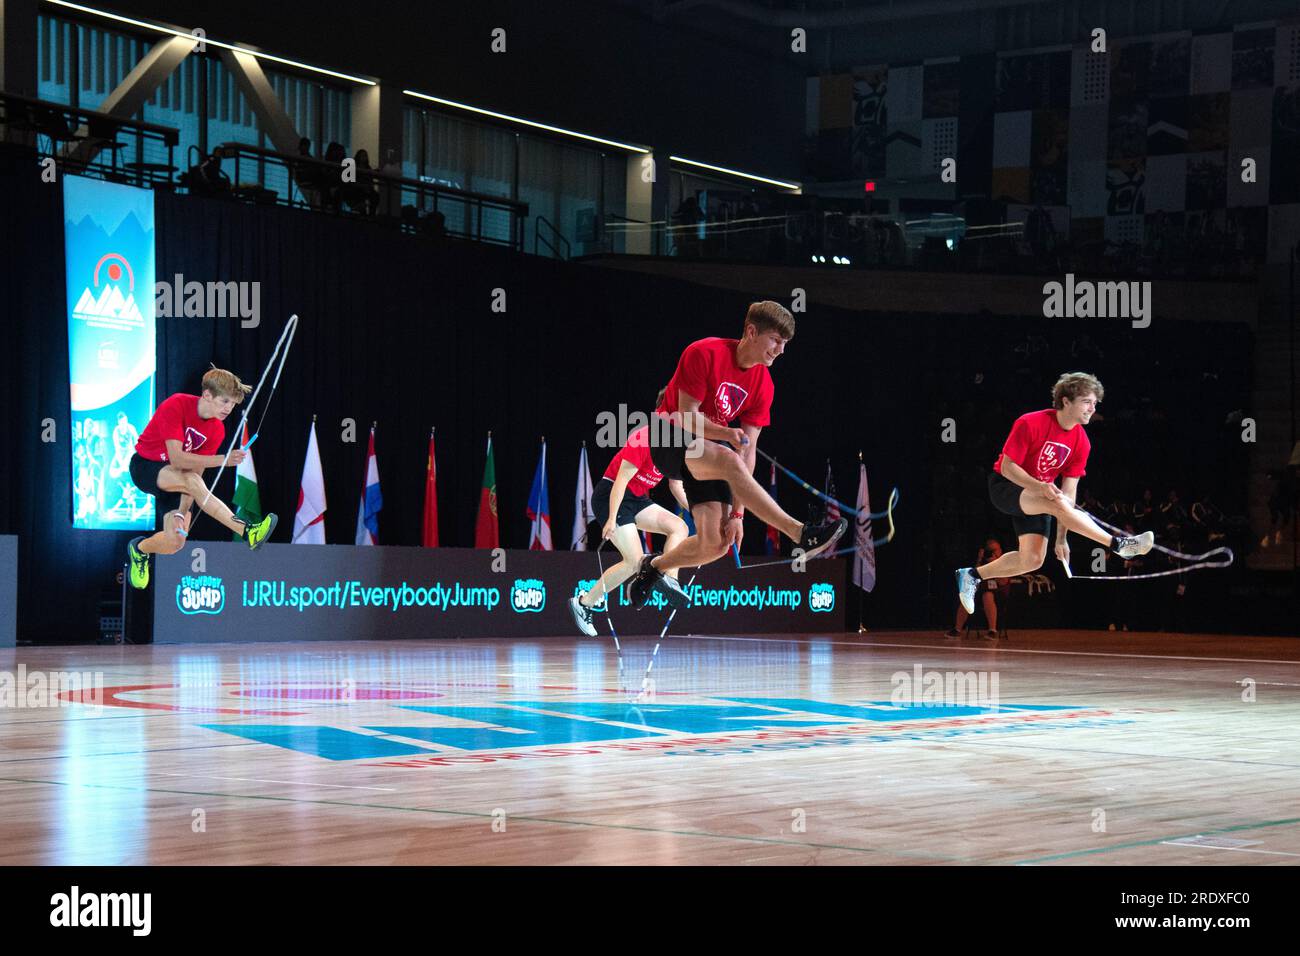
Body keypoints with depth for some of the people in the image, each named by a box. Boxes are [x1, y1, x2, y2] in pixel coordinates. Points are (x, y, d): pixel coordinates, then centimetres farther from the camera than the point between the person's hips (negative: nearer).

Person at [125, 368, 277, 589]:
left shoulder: (217, 430, -6)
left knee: (175, 543, -12)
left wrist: (181, 513, -20)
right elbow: (177, 459, -33)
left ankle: (139, 548, 23)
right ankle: (246, 531, -43)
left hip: (173, 480, 6)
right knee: (192, 480, -35)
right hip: (145, 467, -6)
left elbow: (195, 472, -9)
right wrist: (223, 460, -41)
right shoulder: (176, 406, -24)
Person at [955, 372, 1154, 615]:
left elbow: (1068, 492, -5)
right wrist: (1040, 487, -36)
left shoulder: (1081, 443, -6)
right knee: (1056, 502, -33)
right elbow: (1007, 467, -21)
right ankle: (1118, 544, -37)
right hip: (1005, 486, -7)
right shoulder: (1030, 424, -22)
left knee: (1032, 559, -3)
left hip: (1036, 497, 7)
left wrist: (1061, 538, -9)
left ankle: (973, 575, 15)